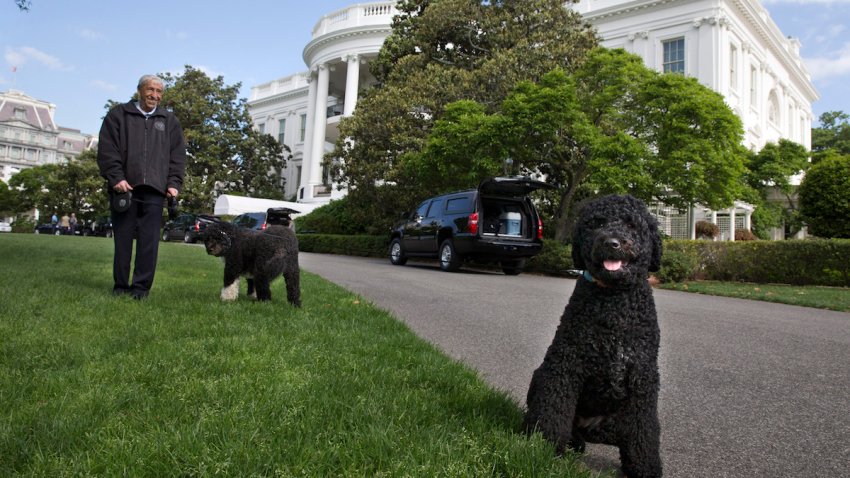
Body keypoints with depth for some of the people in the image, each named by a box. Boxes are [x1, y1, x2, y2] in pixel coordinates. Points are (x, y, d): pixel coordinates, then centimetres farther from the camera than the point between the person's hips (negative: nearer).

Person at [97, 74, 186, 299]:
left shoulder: (170, 121, 17)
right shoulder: (118, 115, 12)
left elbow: (178, 155, 12)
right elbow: (107, 149, 2)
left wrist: (174, 183, 0)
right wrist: (116, 177, -9)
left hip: (154, 189, 1)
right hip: (124, 187, -1)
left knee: (149, 241, -3)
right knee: (123, 239, 3)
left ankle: (141, 287, 1)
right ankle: (121, 286, 11)